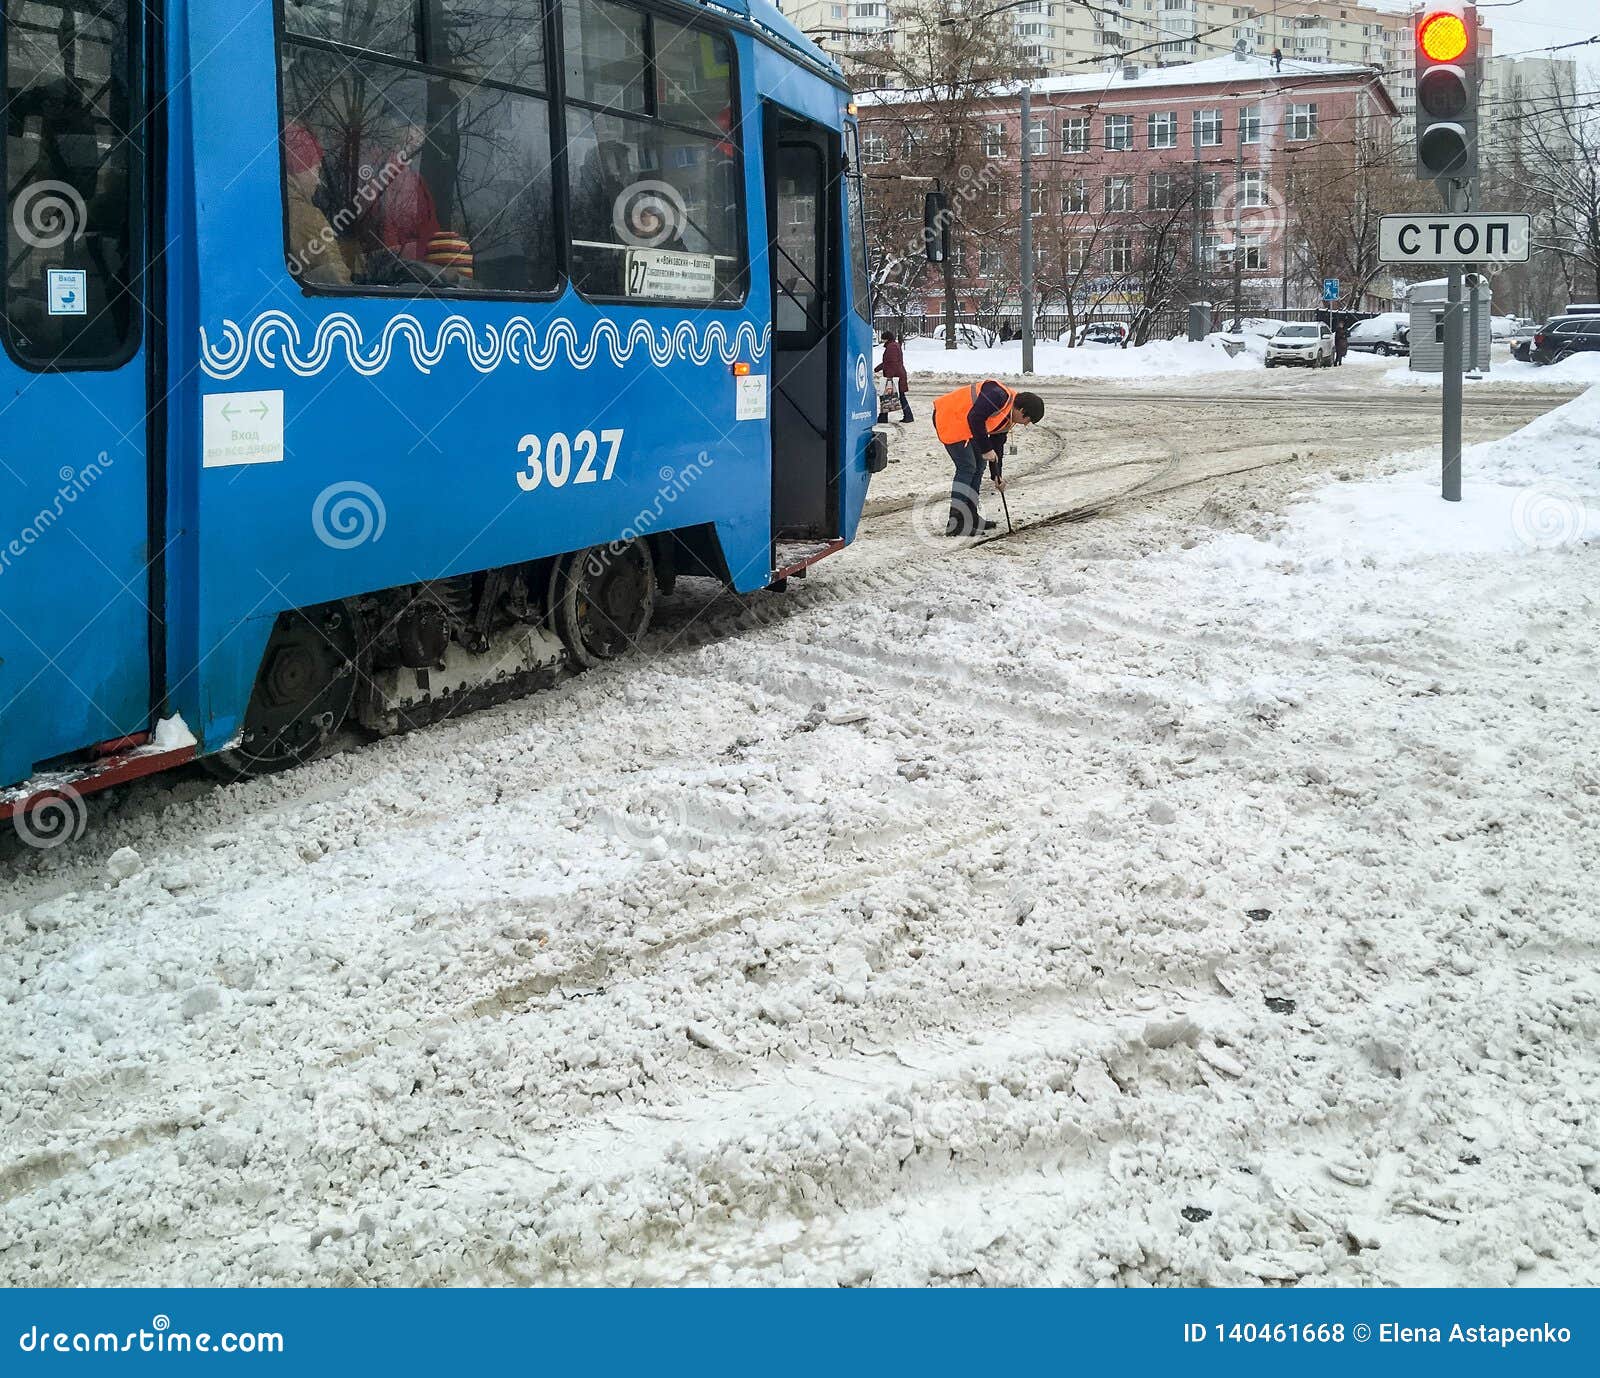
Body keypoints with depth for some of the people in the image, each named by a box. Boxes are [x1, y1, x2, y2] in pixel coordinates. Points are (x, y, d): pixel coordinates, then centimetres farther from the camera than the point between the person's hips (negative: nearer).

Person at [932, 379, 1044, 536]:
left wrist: (997, 476, 13)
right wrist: (986, 449, -22)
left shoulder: (1008, 419, 8)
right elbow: (974, 419, -29)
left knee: (978, 466, 13)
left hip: (964, 427, 11)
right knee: (967, 468, -14)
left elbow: (997, 445, 16)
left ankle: (970, 517, 20)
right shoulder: (999, 396, -24)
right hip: (949, 419, -11)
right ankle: (955, 523, -14)